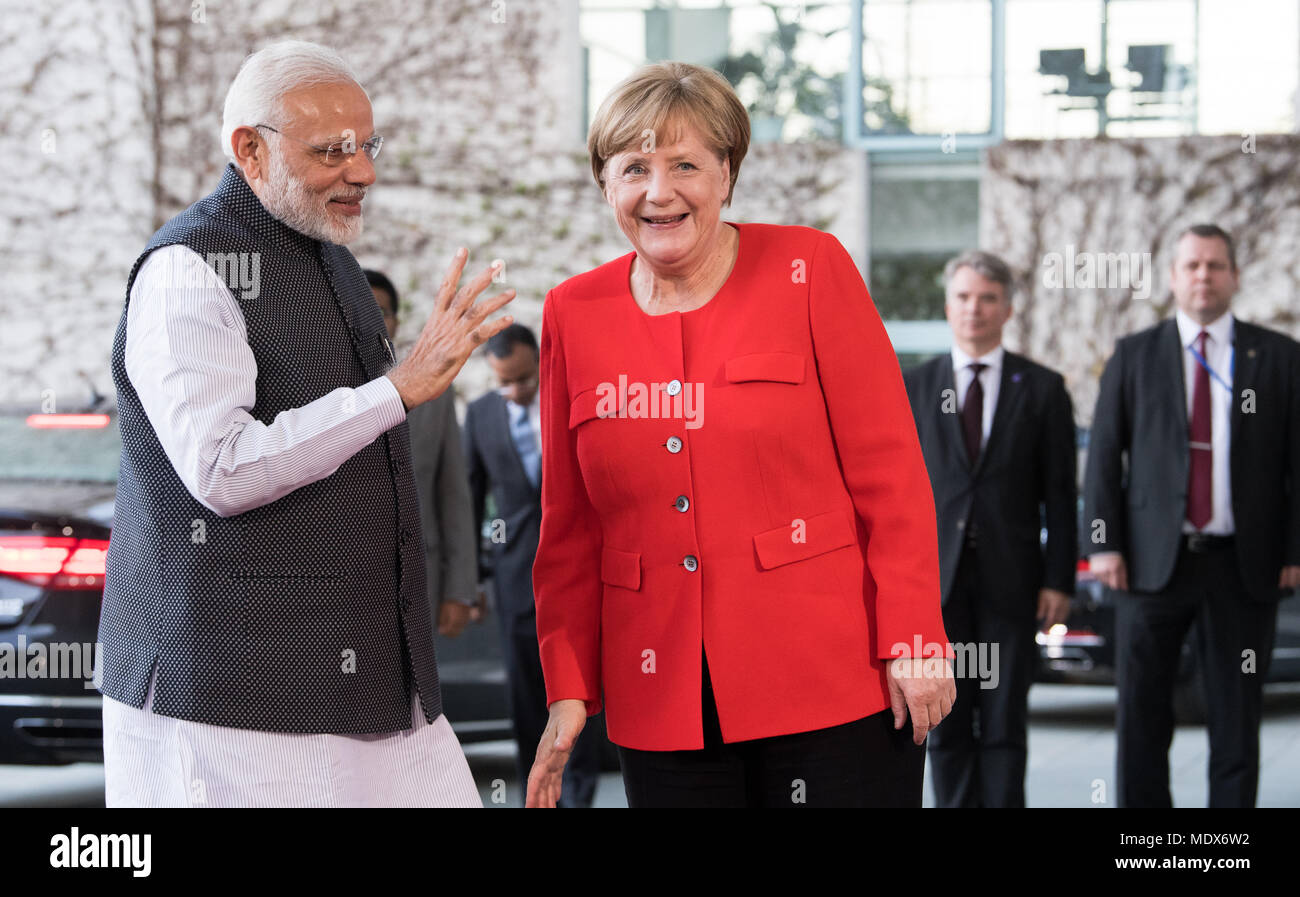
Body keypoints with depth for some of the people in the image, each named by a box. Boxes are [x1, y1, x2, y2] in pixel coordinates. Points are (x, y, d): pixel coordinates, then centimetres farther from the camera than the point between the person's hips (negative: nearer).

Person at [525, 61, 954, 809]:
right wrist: (569, 686, 7)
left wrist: (912, 641, -8)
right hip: (664, 706, 3)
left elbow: (890, 470, -3)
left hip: (832, 686, -3)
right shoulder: (574, 314, 7)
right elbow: (570, 526, 12)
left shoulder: (808, 270, -1)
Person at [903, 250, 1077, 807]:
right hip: (935, 578, 1)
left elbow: (1060, 493, 3)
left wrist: (1059, 580, -4)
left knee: (1004, 724, -1)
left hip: (1010, 583, -1)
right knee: (946, 723, 3)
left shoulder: (1042, 389, 6)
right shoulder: (913, 387, 9)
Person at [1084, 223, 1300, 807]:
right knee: (1141, 716, 1)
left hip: (1244, 566, 0)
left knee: (1236, 721, 3)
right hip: (1154, 562, 0)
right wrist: (1103, 543, -4)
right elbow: (1103, 456, 5)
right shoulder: (1134, 356, 8)